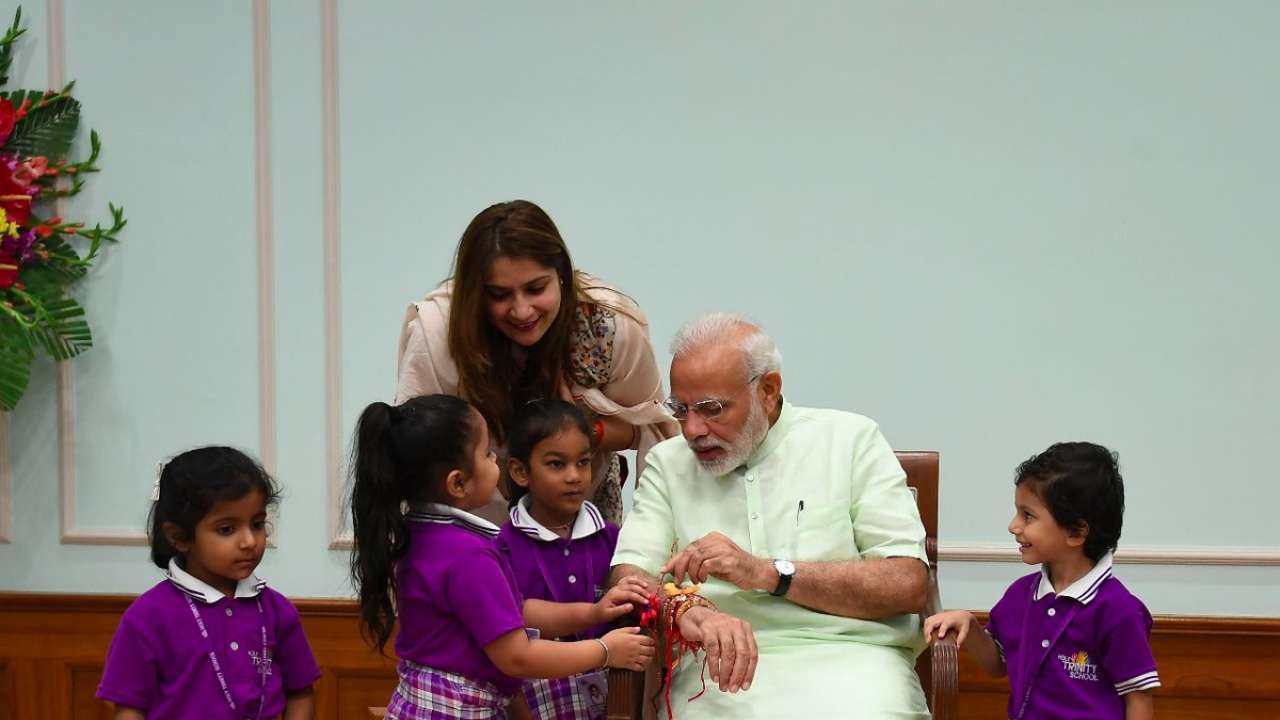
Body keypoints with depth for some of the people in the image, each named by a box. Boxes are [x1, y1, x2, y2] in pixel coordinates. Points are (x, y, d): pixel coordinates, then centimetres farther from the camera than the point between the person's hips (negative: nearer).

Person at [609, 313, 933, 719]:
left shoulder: (850, 440, 8)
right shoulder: (667, 464, 15)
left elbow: (909, 585, -1)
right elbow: (628, 579, 3)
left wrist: (767, 573, -11)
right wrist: (685, 610, -21)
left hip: (843, 659, -2)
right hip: (723, 669, 3)